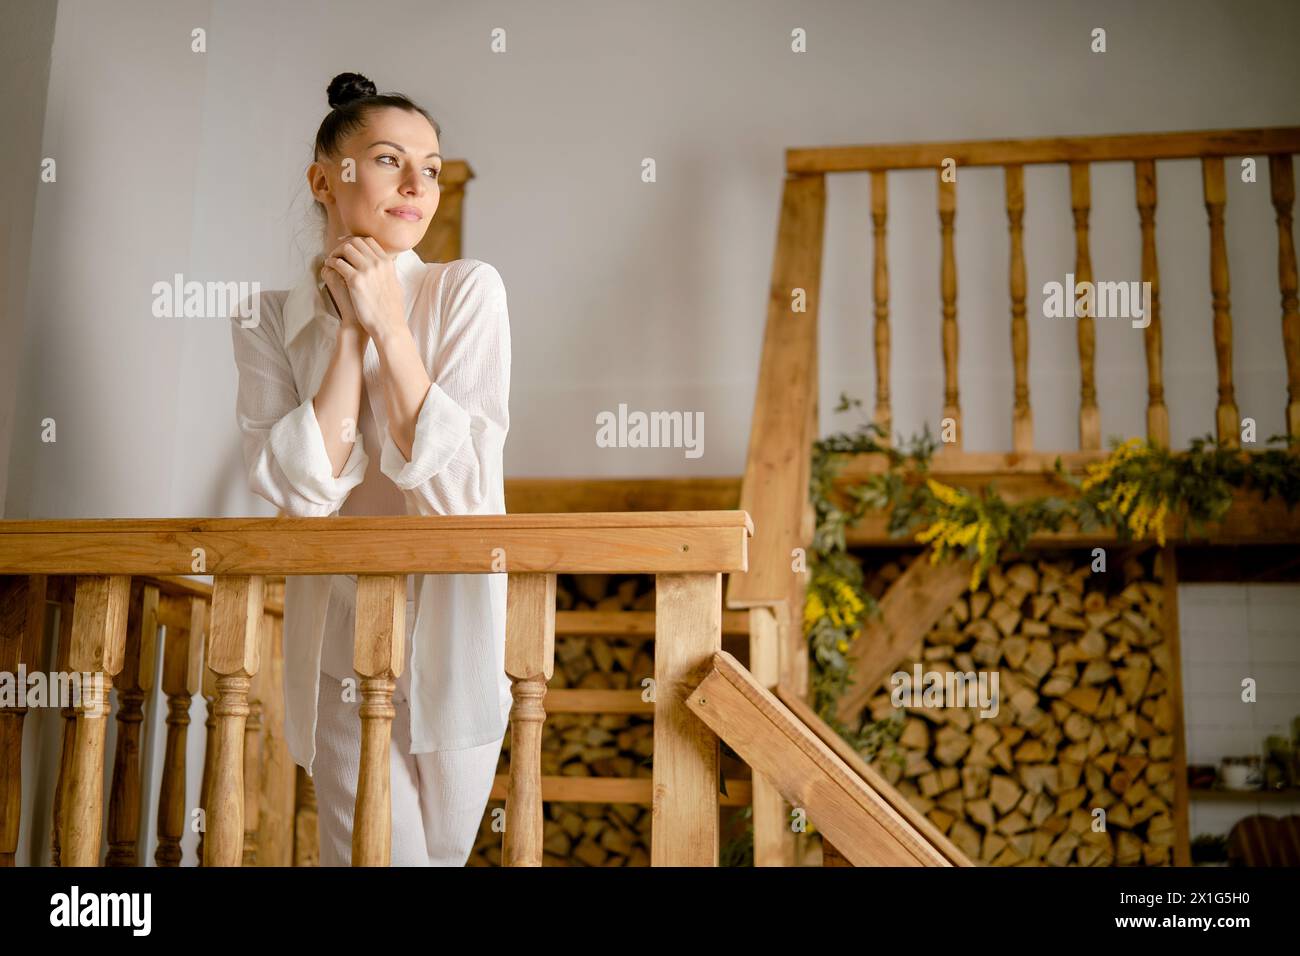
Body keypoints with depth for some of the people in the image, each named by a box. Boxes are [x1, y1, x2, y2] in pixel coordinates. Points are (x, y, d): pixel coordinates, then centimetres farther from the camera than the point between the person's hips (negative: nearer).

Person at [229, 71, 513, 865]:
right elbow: (300, 489, -16)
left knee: (442, 852, 17)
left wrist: (388, 323, -18)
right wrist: (350, 330, -15)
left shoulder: (467, 290, -8)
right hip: (340, 636, 0)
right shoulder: (270, 321, -2)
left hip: (453, 628, 0)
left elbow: (459, 489, -17)